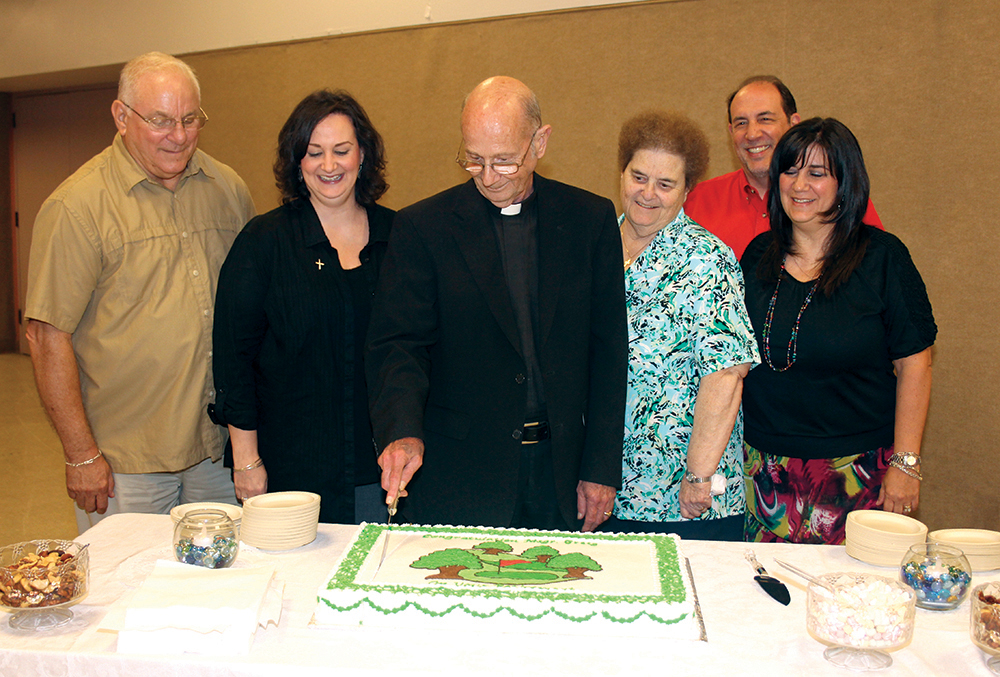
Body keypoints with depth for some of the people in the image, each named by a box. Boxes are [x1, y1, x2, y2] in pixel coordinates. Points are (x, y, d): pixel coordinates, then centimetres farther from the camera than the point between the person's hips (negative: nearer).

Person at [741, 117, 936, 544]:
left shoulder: (881, 257, -5)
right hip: (764, 469, 3)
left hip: (856, 472, -3)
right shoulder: (757, 256, 6)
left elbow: (913, 364, -6)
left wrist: (905, 463, -10)